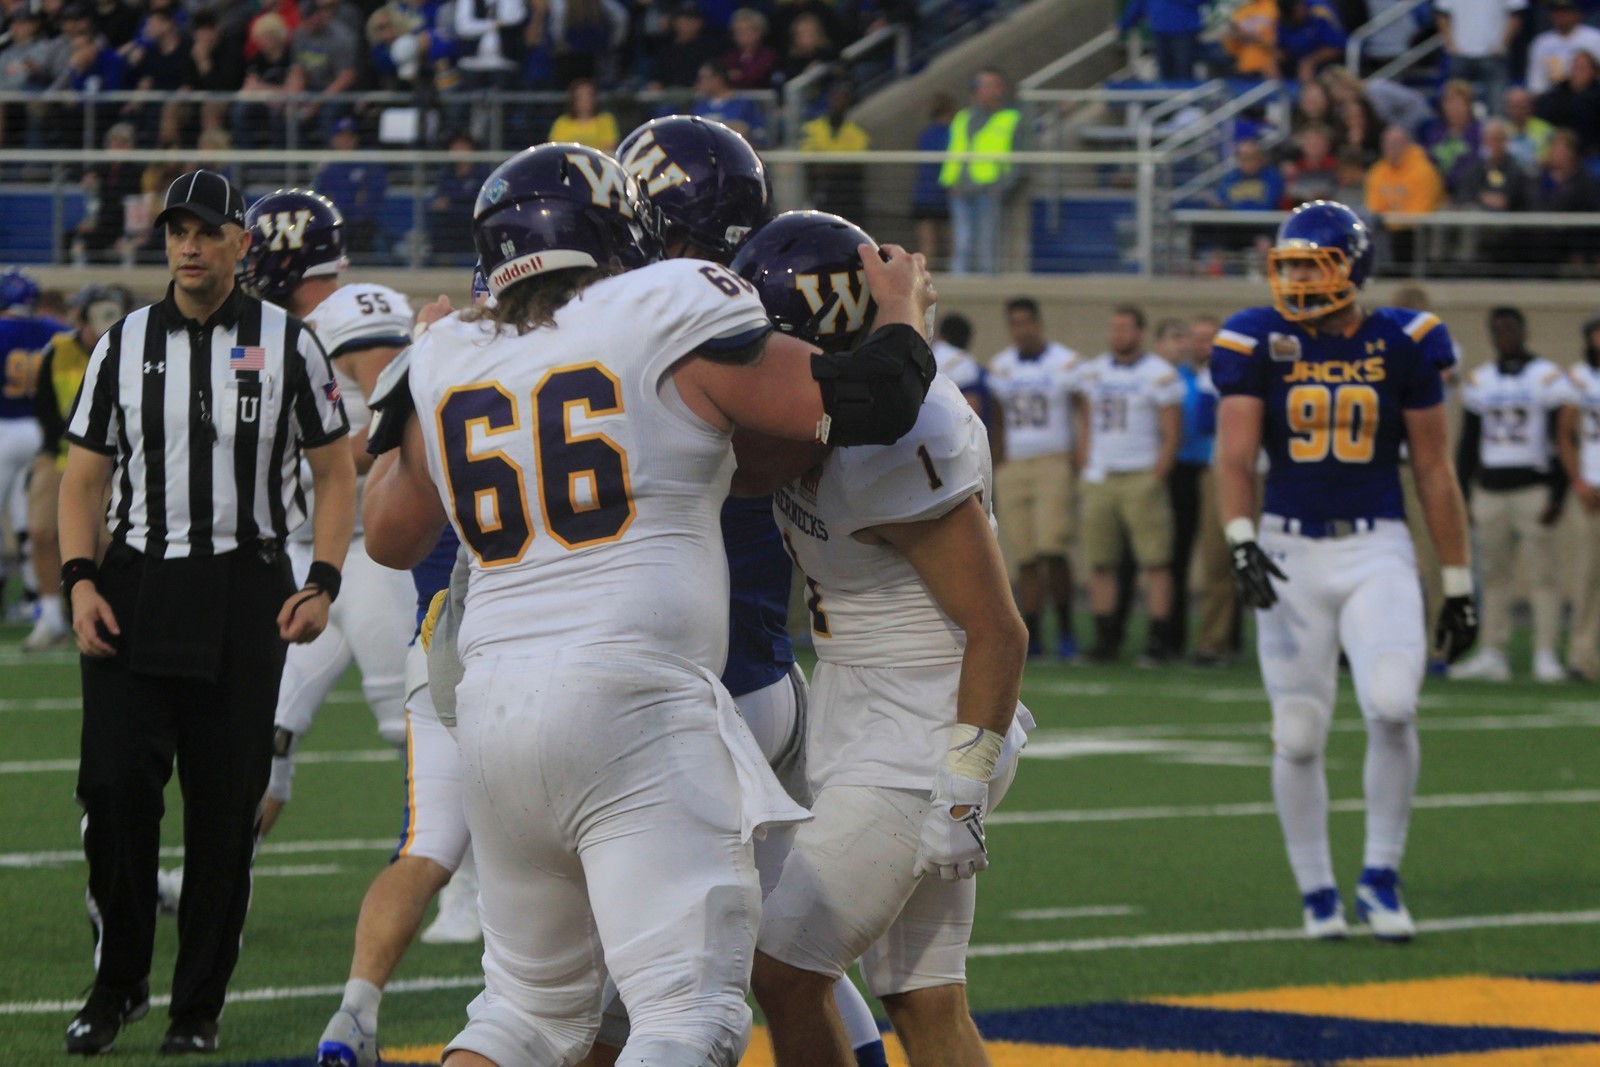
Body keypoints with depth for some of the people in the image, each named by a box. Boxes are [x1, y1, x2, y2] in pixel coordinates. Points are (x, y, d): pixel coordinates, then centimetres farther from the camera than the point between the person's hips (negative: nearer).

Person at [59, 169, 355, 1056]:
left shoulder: (287, 346, 3)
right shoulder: (124, 346, 8)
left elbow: (334, 474, 6)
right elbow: (85, 477, 10)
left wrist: (322, 583, -7)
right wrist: (80, 581, -5)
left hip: (243, 591, -1)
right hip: (136, 585, 1)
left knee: (226, 806, 1)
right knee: (114, 788, -8)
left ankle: (199, 1005, 11)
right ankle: (116, 985, 8)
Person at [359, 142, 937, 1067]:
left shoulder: (453, 366, 13)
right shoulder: (670, 328, -2)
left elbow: (390, 538, 27)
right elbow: (868, 403, -1)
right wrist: (904, 307, 19)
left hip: (492, 704, 6)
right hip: (634, 707, -6)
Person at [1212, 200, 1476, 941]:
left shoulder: (1402, 345, 0)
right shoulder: (1260, 345, 0)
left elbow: (1435, 471, 5)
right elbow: (1236, 456, -8)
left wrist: (1458, 583, 6)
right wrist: (1241, 542, -26)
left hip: (1377, 552, -1)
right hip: (1291, 552, 1)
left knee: (1392, 708, -19)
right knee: (1298, 736, 2)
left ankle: (1380, 878, -2)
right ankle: (1317, 894, 18)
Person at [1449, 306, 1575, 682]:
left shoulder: (1548, 379, -1)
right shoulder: (1479, 382, 13)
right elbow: (1468, 443, 19)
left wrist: (1557, 495, -10)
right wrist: (1462, 496, 15)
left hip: (1534, 489, -5)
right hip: (1490, 491, 5)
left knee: (1543, 575, -6)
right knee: (1493, 576, 5)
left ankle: (1546, 655, -5)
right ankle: (1492, 654, 8)